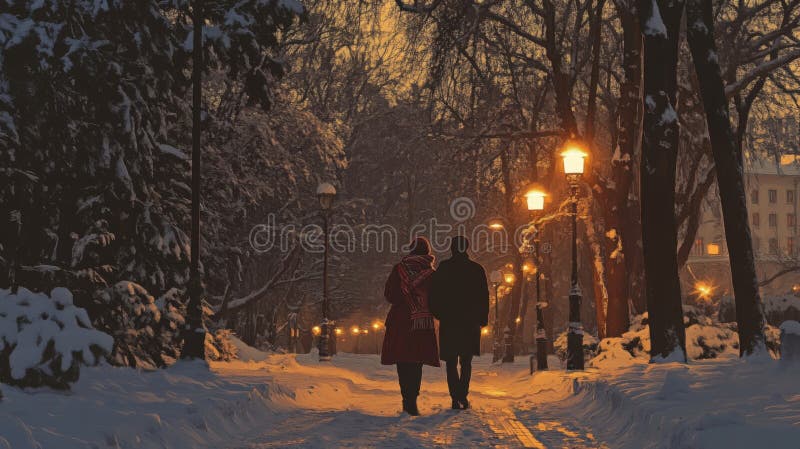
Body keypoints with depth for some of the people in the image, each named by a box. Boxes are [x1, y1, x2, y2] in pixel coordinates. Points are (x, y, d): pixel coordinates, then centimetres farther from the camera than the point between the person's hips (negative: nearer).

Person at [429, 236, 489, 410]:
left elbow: (435, 294, -4)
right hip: (471, 323, 1)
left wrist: (437, 314, 7)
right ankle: (463, 394, -5)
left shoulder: (444, 268, -2)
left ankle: (456, 397, -9)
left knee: (451, 362, 5)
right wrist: (483, 319, 12)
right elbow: (484, 297, 6)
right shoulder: (477, 269, 3)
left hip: (449, 322, -1)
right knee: (466, 362, 12)